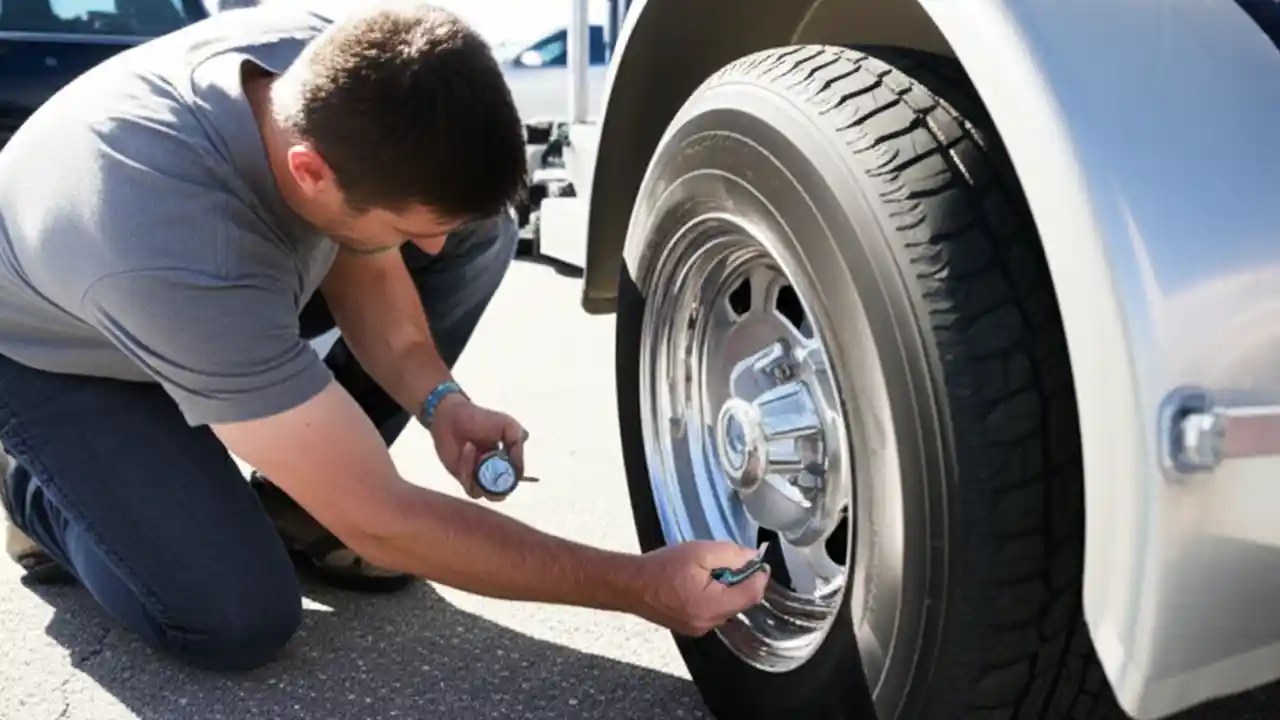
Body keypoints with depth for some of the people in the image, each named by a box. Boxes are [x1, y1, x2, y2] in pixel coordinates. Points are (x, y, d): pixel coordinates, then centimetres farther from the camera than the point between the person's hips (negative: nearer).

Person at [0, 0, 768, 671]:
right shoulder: (186, 261, -45)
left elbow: (353, 254, -5)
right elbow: (379, 520, -38)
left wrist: (435, 397, -20)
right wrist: (639, 587, -35)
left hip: (218, 281, 6)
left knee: (478, 236, -12)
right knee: (243, 621, -21)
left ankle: (292, 504, -1)